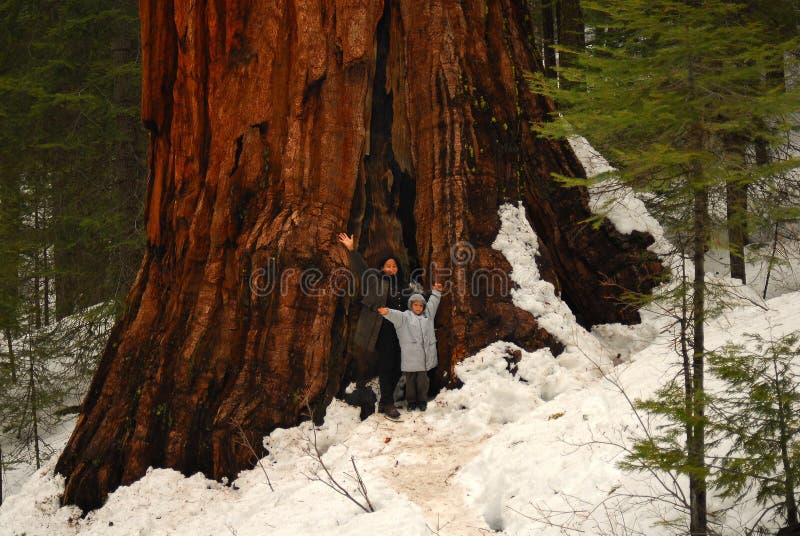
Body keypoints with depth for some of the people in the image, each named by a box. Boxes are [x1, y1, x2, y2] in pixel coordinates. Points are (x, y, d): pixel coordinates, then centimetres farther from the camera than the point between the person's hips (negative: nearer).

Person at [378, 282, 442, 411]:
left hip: (424, 355, 3)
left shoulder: (427, 314, 16)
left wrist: (436, 292, 21)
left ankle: (422, 401, 16)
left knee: (423, 379, 5)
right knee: (410, 379, 4)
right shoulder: (405, 316, 0)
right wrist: (387, 312, -36)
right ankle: (411, 401, 15)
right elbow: (396, 315, -17)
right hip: (410, 356, -3)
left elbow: (433, 303, 24)